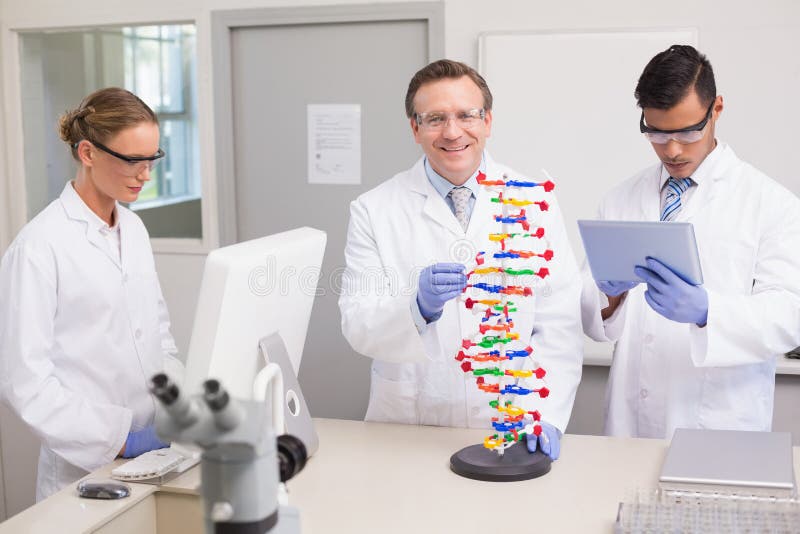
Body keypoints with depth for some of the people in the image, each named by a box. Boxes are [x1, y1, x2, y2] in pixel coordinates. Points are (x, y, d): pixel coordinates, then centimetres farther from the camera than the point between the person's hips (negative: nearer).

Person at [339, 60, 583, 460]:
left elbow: (558, 326, 0)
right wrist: (420, 307, -24)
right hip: (409, 426, -1)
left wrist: (542, 412, -13)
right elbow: (358, 327, -5)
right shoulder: (373, 211, 1)